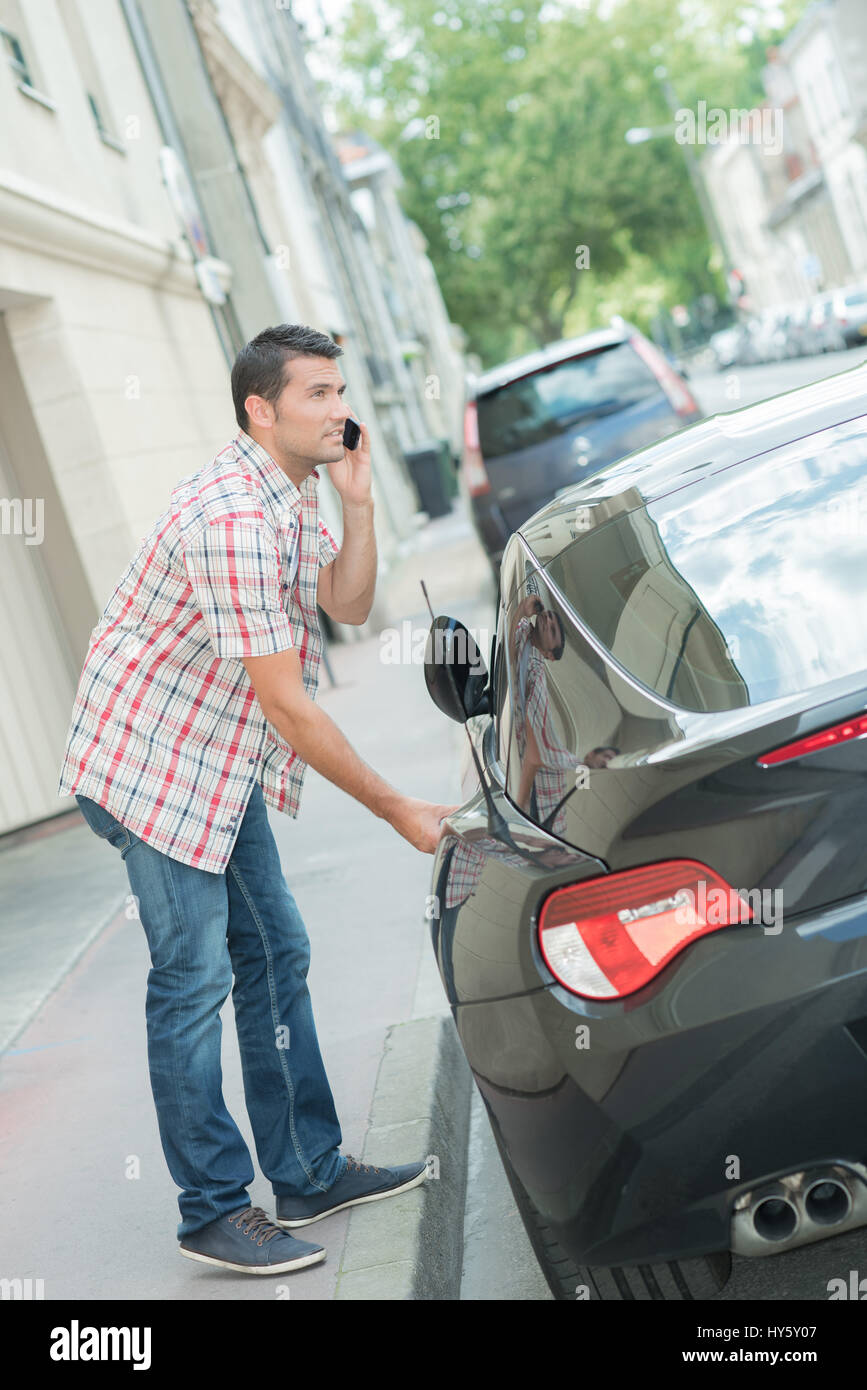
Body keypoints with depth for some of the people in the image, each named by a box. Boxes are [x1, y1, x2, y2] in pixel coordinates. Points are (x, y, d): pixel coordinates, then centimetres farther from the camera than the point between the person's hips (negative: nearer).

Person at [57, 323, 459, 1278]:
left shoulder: (289, 495, 6)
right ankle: (215, 1215, 9)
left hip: (218, 767, 10)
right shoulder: (234, 518, -26)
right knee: (193, 981, -4)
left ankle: (309, 1174, 23)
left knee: (275, 955, 12)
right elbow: (286, 705, -26)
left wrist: (357, 502, -8)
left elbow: (346, 605, 7)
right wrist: (399, 811, -20)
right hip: (149, 766, -10)